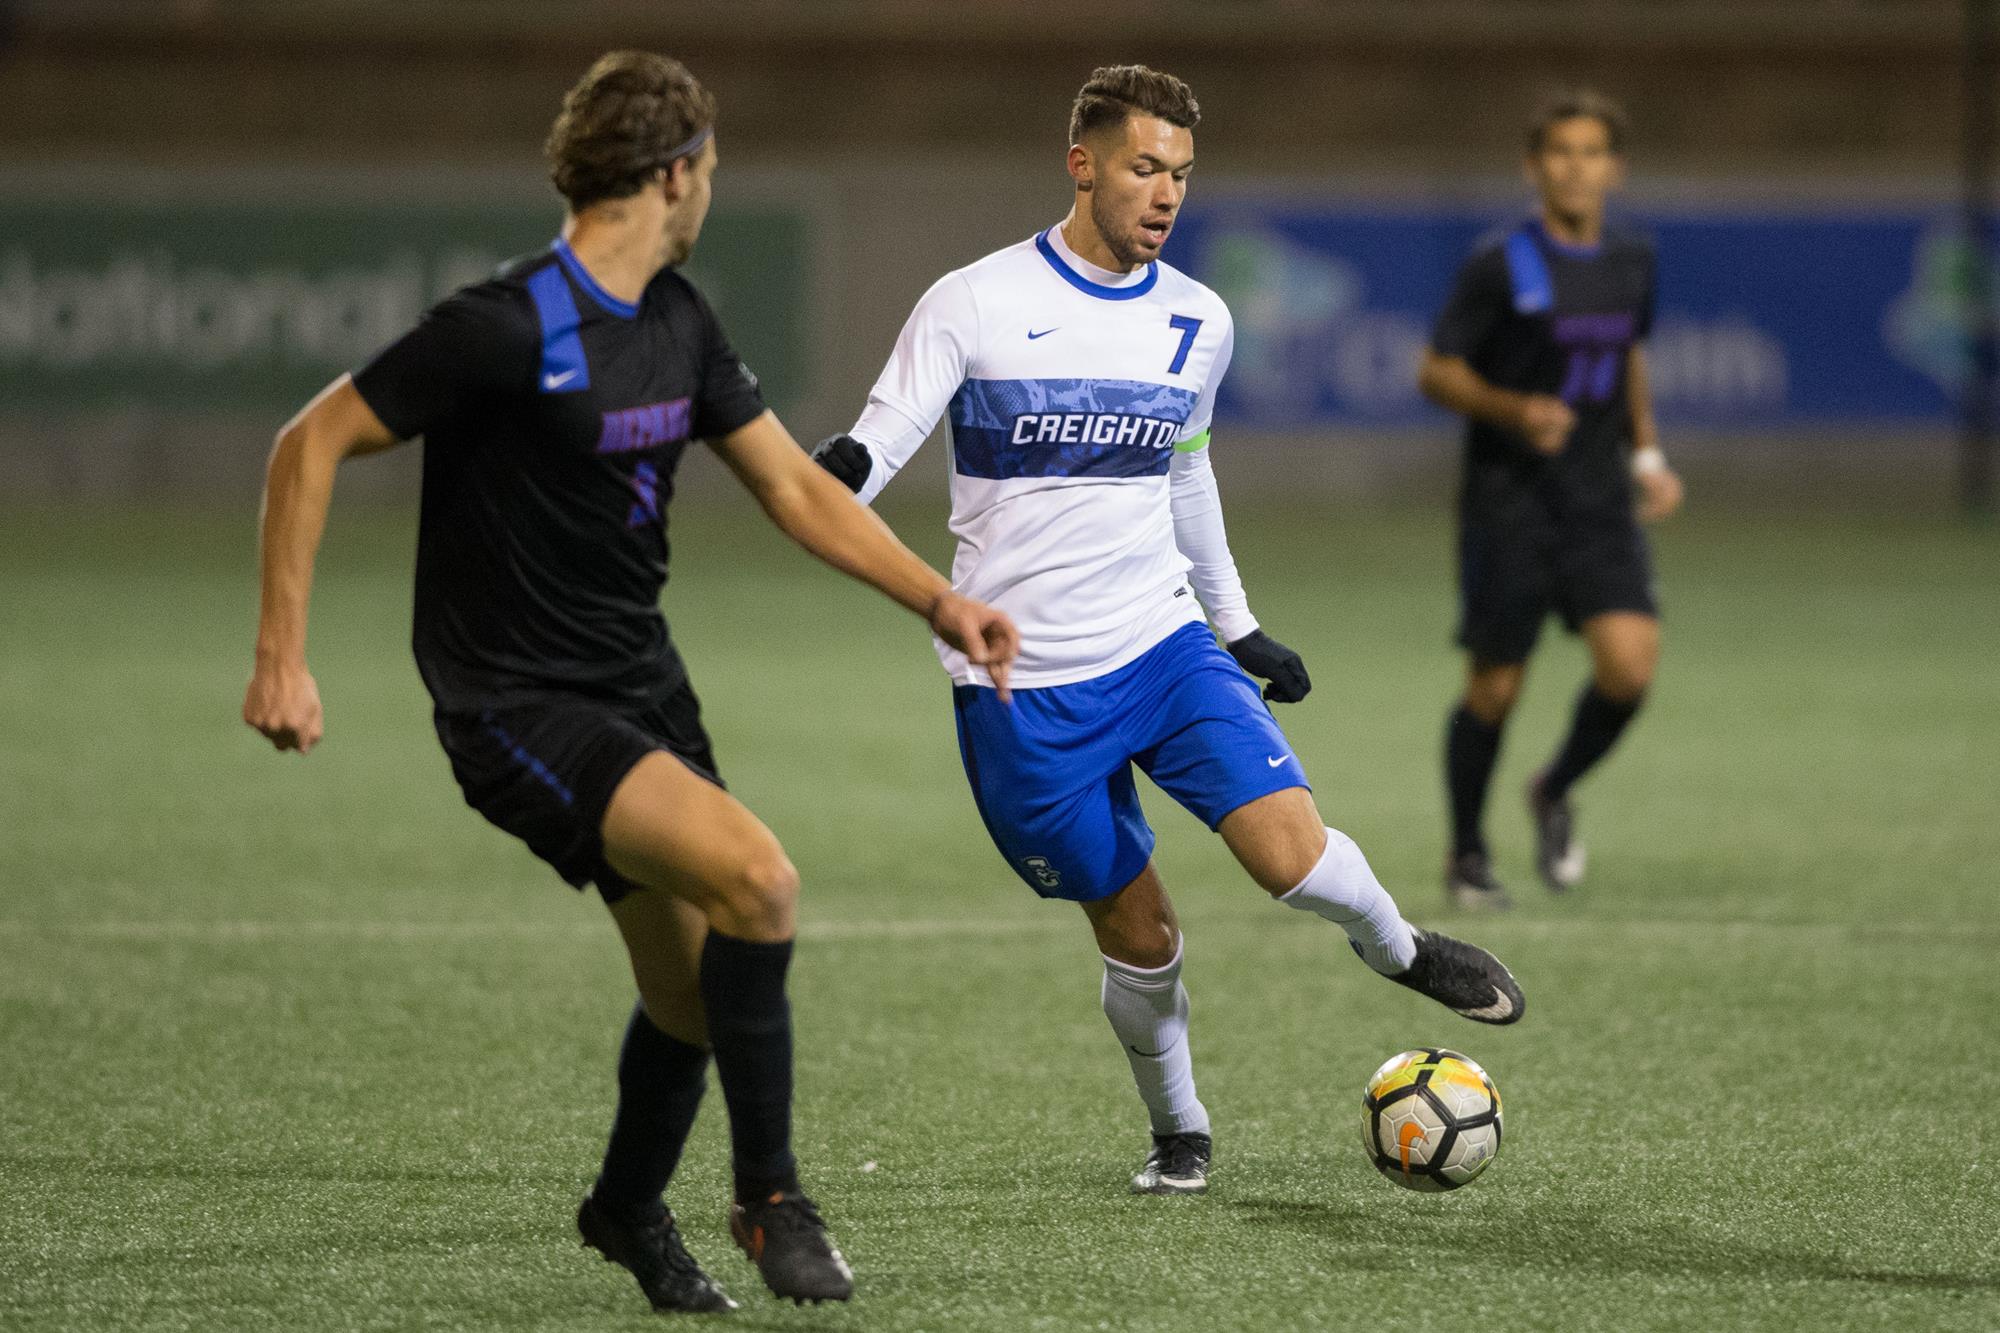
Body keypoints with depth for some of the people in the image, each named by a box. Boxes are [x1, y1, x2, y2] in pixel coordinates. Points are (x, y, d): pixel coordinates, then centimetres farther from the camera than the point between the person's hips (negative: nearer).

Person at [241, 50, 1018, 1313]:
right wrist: (282, 658, -17)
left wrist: (941, 600, 6)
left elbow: (797, 485, 15)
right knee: (756, 877, -25)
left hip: (642, 688, 8)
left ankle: (630, 1209, 42)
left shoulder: (678, 323, 6)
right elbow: (312, 445, -15)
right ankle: (771, 1196, -9)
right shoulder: (508, 328, -20)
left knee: (695, 996, 12)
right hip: (520, 709, -8)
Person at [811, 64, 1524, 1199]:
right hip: (1022, 684, -3)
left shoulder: (1198, 323, 6)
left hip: (1165, 642, 3)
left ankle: (1399, 947, 17)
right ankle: (1179, 1133, 27)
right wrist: (840, 469, -34)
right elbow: (878, 443, -10)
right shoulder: (974, 304, -7)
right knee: (1137, 932, 1)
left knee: (1290, 851, -16)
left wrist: (1240, 626, 27)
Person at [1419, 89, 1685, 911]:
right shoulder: (1500, 266, -9)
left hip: (1600, 504, 4)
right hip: (1508, 504, -4)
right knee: (1495, 688, 1)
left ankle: (1555, 793, 14)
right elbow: (1436, 373, -6)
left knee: (1631, 663, -14)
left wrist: (1647, 455, 13)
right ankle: (1467, 856, 23)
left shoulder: (1632, 262, 7)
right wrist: (1513, 410, -22)